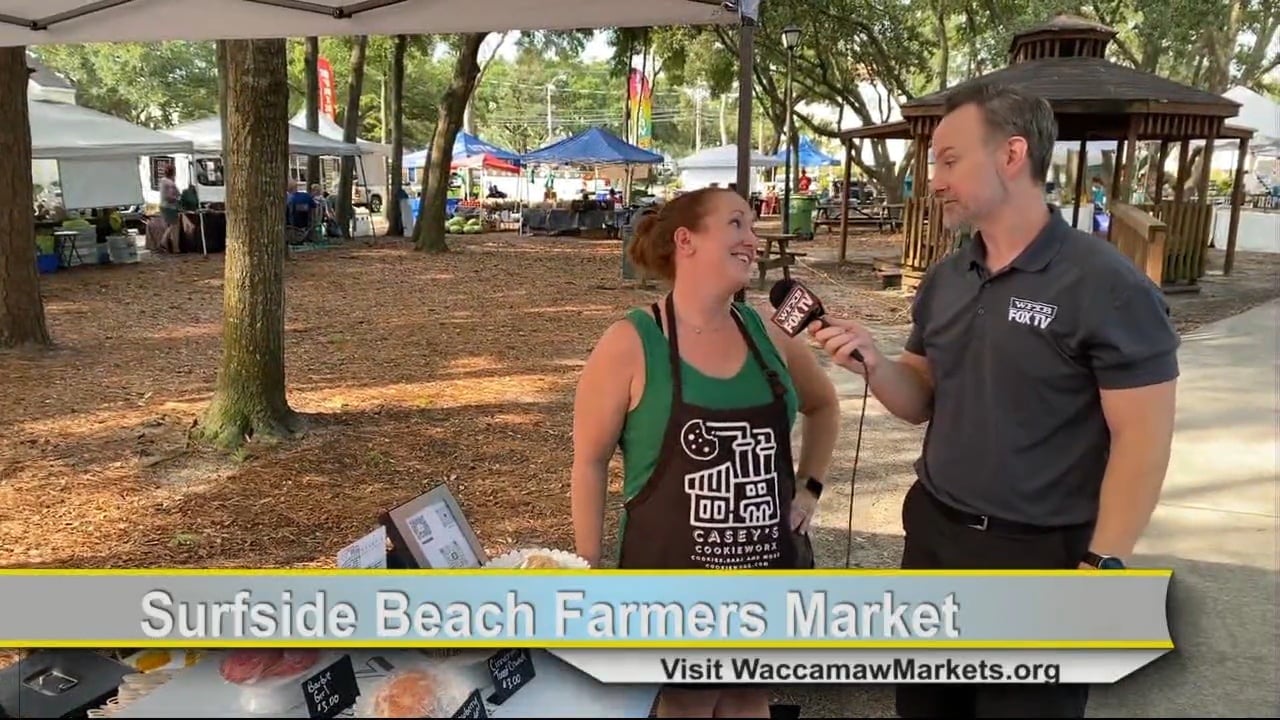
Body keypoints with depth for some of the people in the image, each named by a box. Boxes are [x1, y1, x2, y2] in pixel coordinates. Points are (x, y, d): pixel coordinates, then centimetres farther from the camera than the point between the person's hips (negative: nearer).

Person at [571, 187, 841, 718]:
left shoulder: (770, 335, 0)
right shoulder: (630, 344, -13)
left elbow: (823, 405, 19)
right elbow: (590, 461, -7)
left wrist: (810, 487, 10)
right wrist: (592, 573, -6)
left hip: (769, 568, 4)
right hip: (671, 576, -4)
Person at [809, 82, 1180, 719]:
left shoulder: (1106, 286, -15)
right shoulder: (943, 282, 5)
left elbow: (1143, 437, -14)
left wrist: (1101, 566, -15)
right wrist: (873, 364, -10)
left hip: (1041, 555, -6)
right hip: (933, 534, 6)